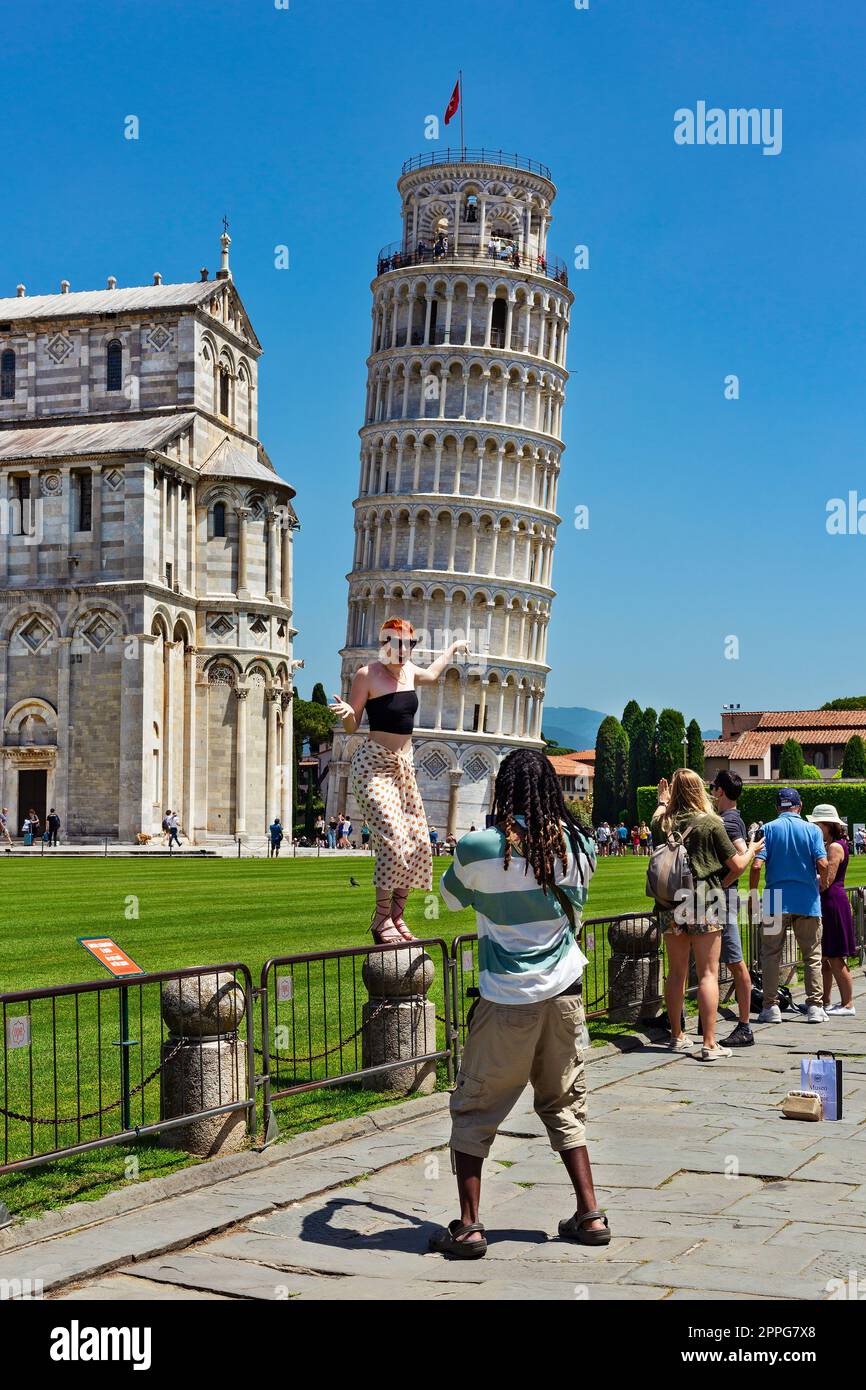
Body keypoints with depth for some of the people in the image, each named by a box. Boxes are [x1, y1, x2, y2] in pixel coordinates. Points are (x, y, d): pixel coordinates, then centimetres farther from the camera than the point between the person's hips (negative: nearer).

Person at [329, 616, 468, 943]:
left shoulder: (409, 671, 10)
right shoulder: (367, 675, -10)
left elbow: (431, 674, 35)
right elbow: (352, 726, -7)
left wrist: (453, 649, 45)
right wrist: (347, 713, -29)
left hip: (404, 765, 8)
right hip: (373, 764, -8)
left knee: (418, 839, 2)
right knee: (393, 838, -20)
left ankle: (396, 916, 11)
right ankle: (381, 919, -9)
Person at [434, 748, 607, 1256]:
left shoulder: (479, 848, -13)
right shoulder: (577, 844, -2)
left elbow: (452, 896, 7)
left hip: (508, 999, -4)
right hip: (565, 991, 4)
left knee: (474, 1110, 8)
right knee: (566, 1106, 17)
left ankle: (468, 1227, 7)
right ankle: (590, 1216, 17)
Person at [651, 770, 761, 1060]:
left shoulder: (663, 822, 3)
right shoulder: (710, 823, -8)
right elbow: (737, 866, -3)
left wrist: (662, 802, 48)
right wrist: (752, 850, 18)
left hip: (670, 906, 4)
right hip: (704, 905, -4)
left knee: (676, 972, 13)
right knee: (708, 973, -2)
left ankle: (677, 1036, 23)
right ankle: (710, 1044, -4)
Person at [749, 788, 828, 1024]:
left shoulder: (768, 829, 0)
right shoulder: (812, 830, 0)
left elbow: (757, 865, -9)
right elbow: (822, 865, -9)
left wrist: (752, 896, 1)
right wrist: (820, 877, 14)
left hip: (776, 901, 0)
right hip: (807, 900, 0)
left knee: (771, 955, 7)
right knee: (812, 956, 9)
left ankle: (771, 1007, 6)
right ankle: (815, 1007, 8)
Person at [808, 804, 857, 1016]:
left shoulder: (835, 847, -13)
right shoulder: (827, 845, 17)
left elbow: (826, 881, -18)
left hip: (833, 903, -10)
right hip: (825, 904, 10)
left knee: (835, 958, -5)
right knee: (824, 958, 12)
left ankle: (847, 1004, 1)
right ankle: (825, 1002, 17)